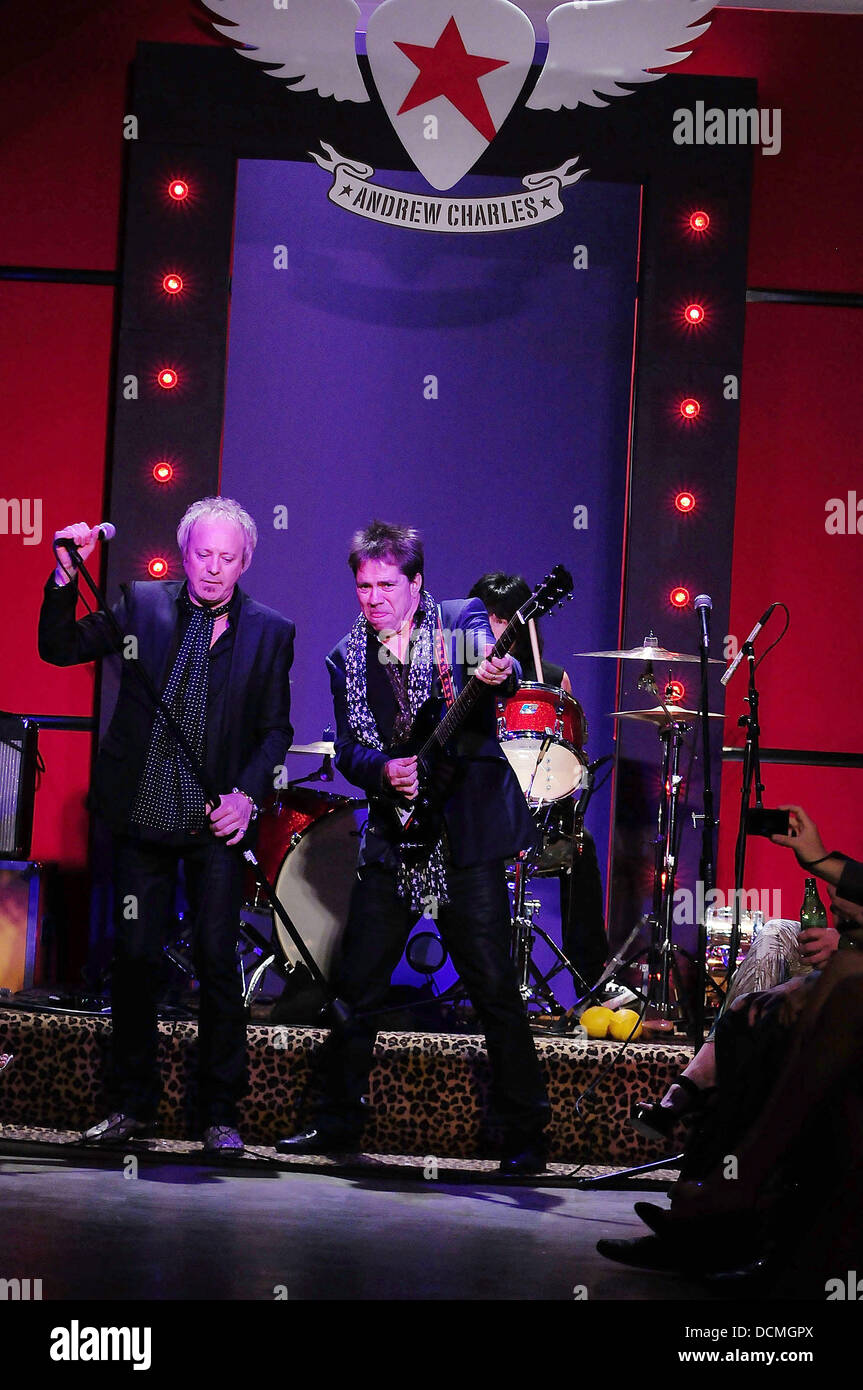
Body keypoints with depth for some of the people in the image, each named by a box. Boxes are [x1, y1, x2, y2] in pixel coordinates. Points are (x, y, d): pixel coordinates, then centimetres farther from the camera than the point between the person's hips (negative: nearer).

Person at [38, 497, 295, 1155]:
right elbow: (59, 647, 0)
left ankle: (221, 1115, 7)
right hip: (143, 817, 1)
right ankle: (134, 1104, 18)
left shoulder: (270, 631, 2)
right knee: (134, 958, 6)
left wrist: (247, 793, -12)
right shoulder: (141, 605, 4)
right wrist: (67, 576, -15)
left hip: (217, 824, -1)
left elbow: (276, 729, 3)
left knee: (218, 962, -2)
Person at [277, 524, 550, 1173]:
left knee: (496, 989, -5)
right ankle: (338, 1118, 22)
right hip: (391, 836, 4)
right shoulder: (347, 659, 10)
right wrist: (382, 771, -15)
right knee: (357, 988, 7)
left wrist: (496, 675, -44)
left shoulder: (462, 622, 0)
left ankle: (526, 1135, 3)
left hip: (467, 832, -4)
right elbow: (346, 749, 7)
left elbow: (497, 662, -20)